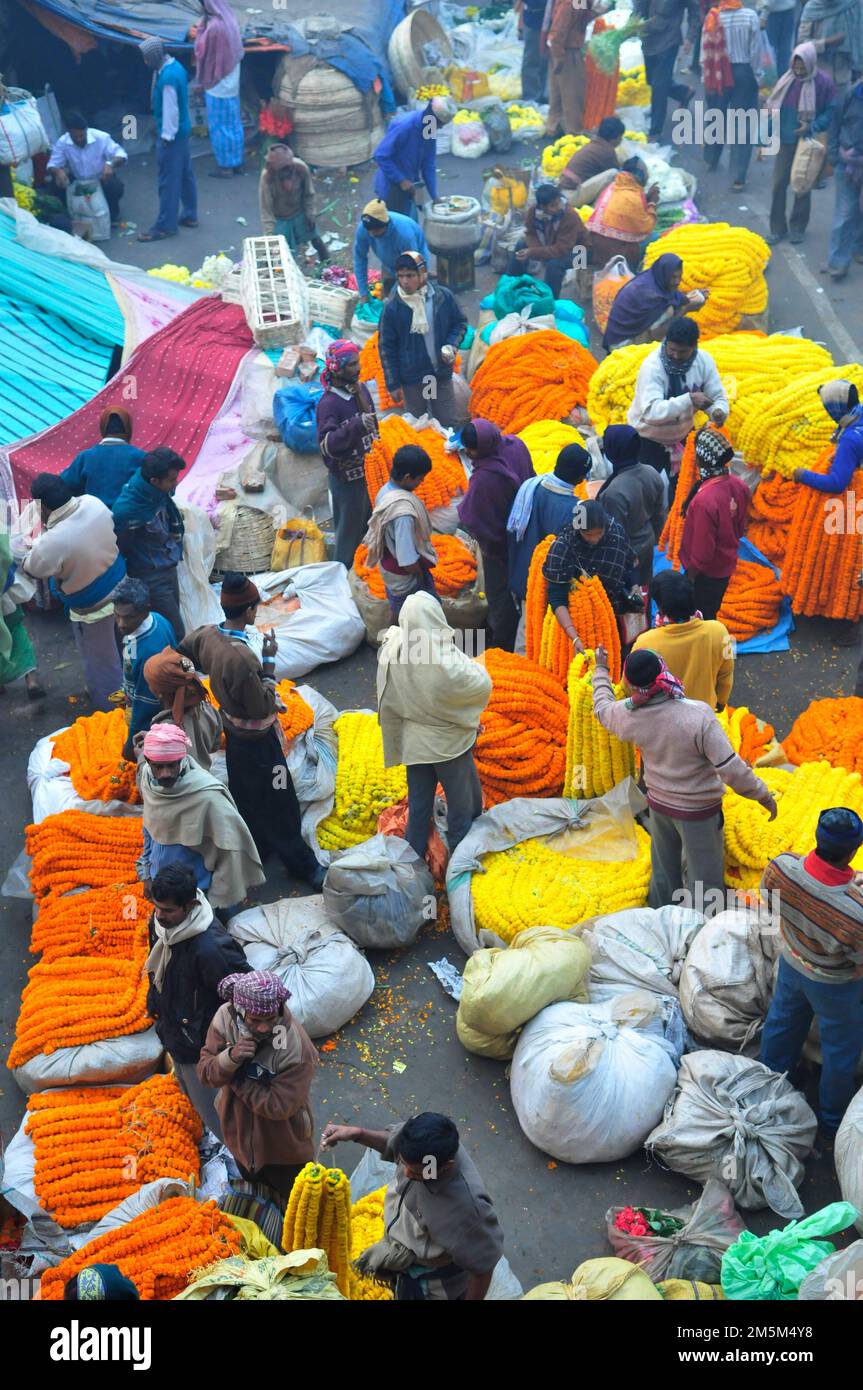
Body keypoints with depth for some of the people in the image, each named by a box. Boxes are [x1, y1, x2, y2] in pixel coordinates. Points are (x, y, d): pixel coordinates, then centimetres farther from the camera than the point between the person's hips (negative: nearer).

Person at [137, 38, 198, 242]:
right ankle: (189, 215, 30)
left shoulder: (167, 77, -26)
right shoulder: (175, 65, 5)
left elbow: (170, 109, -24)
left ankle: (165, 226, 5)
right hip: (184, 130, 10)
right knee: (185, 174, 18)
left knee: (168, 180, -2)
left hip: (172, 135, -10)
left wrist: (166, 137, -17)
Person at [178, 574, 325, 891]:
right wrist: (269, 661, -21)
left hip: (234, 732, 9)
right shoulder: (241, 658, -36)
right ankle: (303, 865, 23)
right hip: (256, 741, -9)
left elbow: (180, 654, 9)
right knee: (279, 805, 8)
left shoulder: (207, 635, -11)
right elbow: (264, 707, -26)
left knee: (246, 797, 26)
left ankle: (257, 848, 45)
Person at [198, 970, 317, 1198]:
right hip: (241, 1135, 5)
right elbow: (205, 1072, -17)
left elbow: (279, 1106, -30)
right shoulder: (225, 1018, -23)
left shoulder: (296, 1047, -37)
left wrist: (236, 1077, -25)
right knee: (252, 1186, 34)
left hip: (284, 1146, -5)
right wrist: (230, 1057, -38)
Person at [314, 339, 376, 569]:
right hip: (347, 478, -8)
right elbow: (327, 445, -35)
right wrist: (356, 427, -46)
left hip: (368, 472, 8)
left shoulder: (360, 389, 1)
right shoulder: (328, 404, -24)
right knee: (350, 532, 6)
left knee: (369, 525, 21)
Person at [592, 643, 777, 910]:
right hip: (698, 809, -5)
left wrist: (601, 669, 23)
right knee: (704, 878, 14)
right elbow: (730, 768, -28)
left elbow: (602, 707, 8)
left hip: (659, 804, 5)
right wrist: (763, 794, -12)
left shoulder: (630, 715, -18)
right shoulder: (698, 715, -33)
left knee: (663, 869, 28)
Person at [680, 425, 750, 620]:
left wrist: (689, 580, -12)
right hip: (726, 566, 7)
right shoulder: (739, 486, -12)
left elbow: (701, 554, -26)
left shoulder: (704, 499, -35)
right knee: (712, 614, 26)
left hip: (705, 573, -7)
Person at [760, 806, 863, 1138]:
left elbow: (768, 899, -7)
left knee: (783, 1021, 31)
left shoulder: (781, 866, -31)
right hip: (835, 984, -4)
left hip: (791, 963, 4)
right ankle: (833, 1122, 48)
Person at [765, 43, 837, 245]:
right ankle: (777, 228, 14)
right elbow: (773, 106, 9)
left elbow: (831, 112, -7)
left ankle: (798, 228, 20)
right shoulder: (787, 79, -1)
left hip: (807, 142, -3)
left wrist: (811, 127, -21)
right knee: (779, 184, 3)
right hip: (785, 140, 3)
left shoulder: (823, 82, -11)